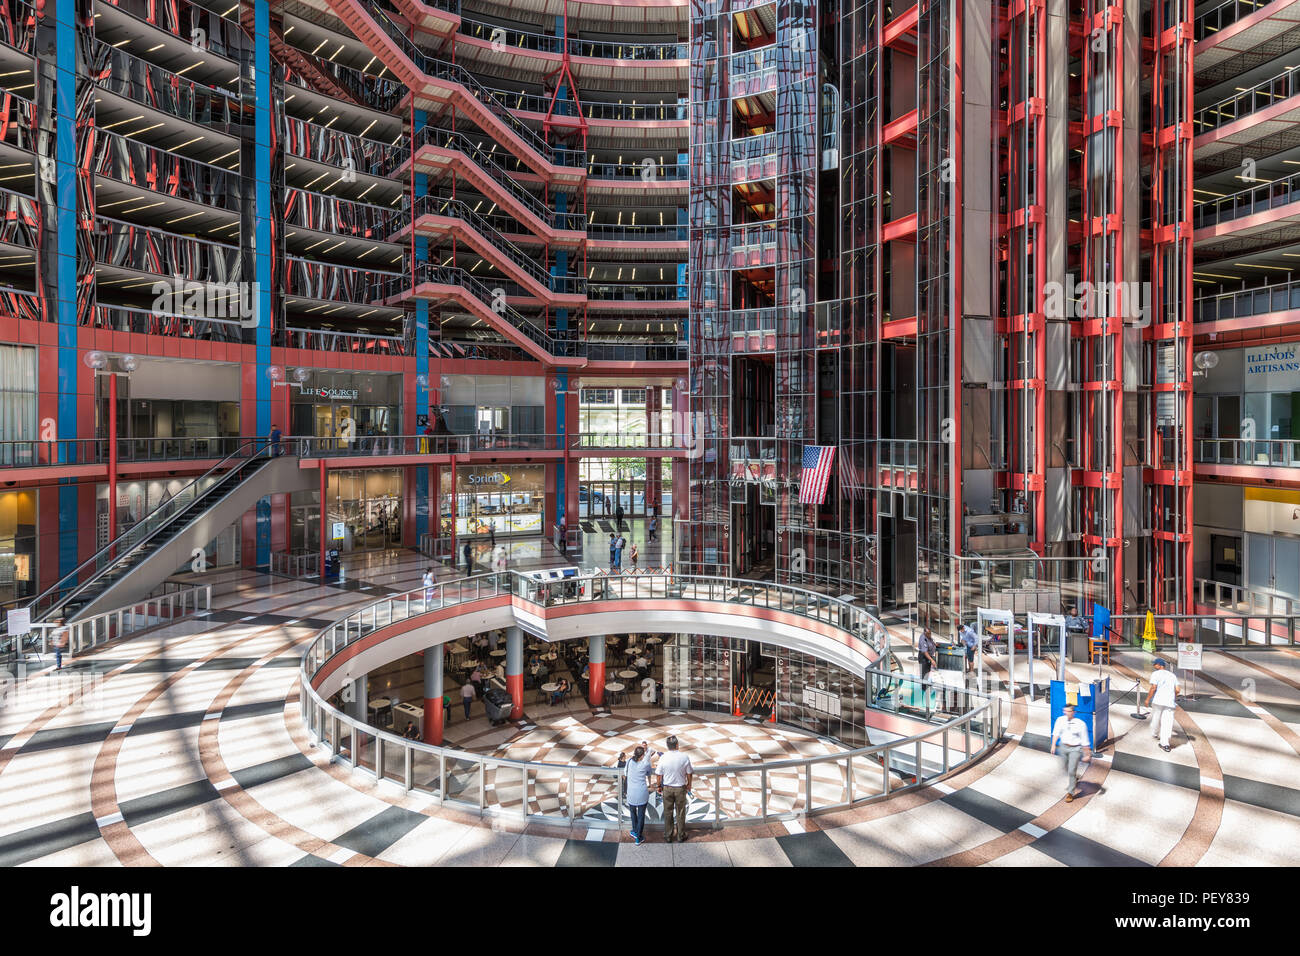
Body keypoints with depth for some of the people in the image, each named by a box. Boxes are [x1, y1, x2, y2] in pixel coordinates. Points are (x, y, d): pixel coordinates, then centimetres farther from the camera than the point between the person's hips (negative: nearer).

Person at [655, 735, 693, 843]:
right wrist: (689, 785, 13)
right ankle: (681, 837, 26)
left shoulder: (663, 758, -15)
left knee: (668, 813, 14)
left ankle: (668, 837, 26)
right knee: (680, 813, 15)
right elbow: (688, 774, -4)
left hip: (667, 788, 0)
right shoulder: (684, 757, -15)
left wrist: (659, 786, 11)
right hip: (680, 788, 0)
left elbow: (659, 775, -6)